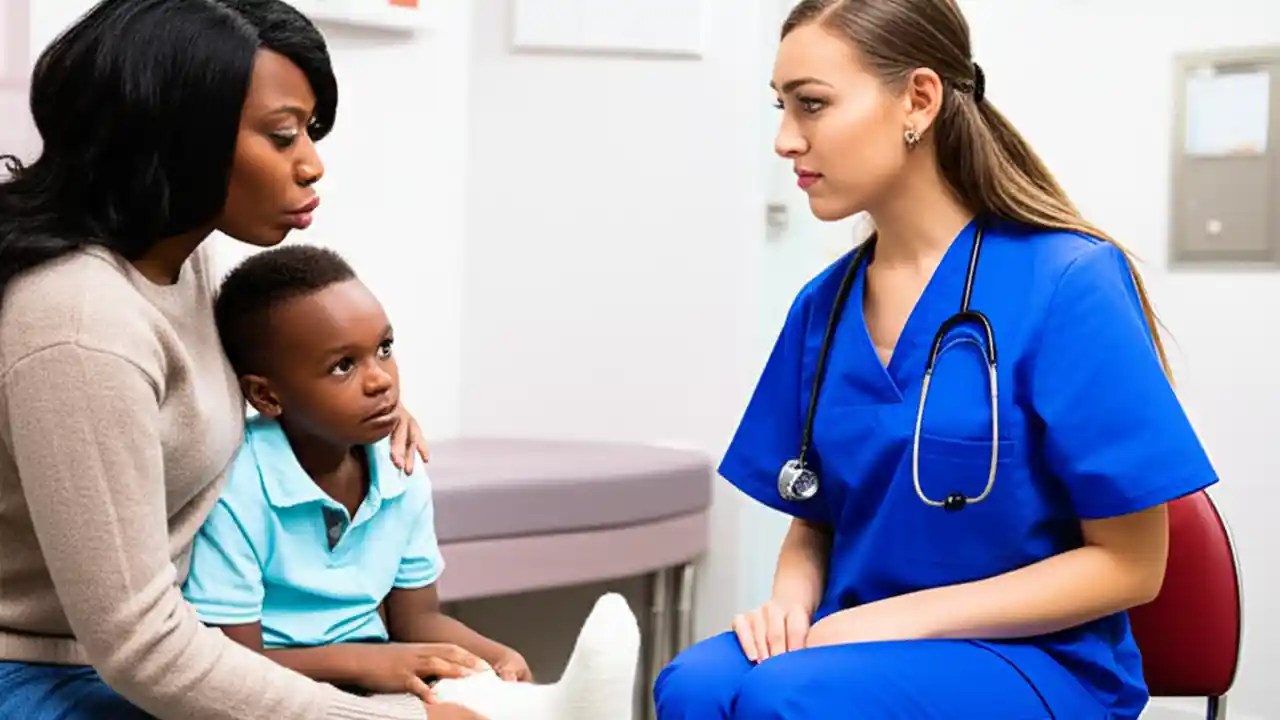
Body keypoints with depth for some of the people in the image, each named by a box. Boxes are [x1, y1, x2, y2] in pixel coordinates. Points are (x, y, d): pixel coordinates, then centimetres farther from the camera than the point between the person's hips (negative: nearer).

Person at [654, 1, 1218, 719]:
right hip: (856, 641, 5)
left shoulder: (1067, 284, -12)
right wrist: (791, 601, -8)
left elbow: (1128, 565, -10)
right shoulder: (823, 306, 6)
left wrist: (903, 616, -17)